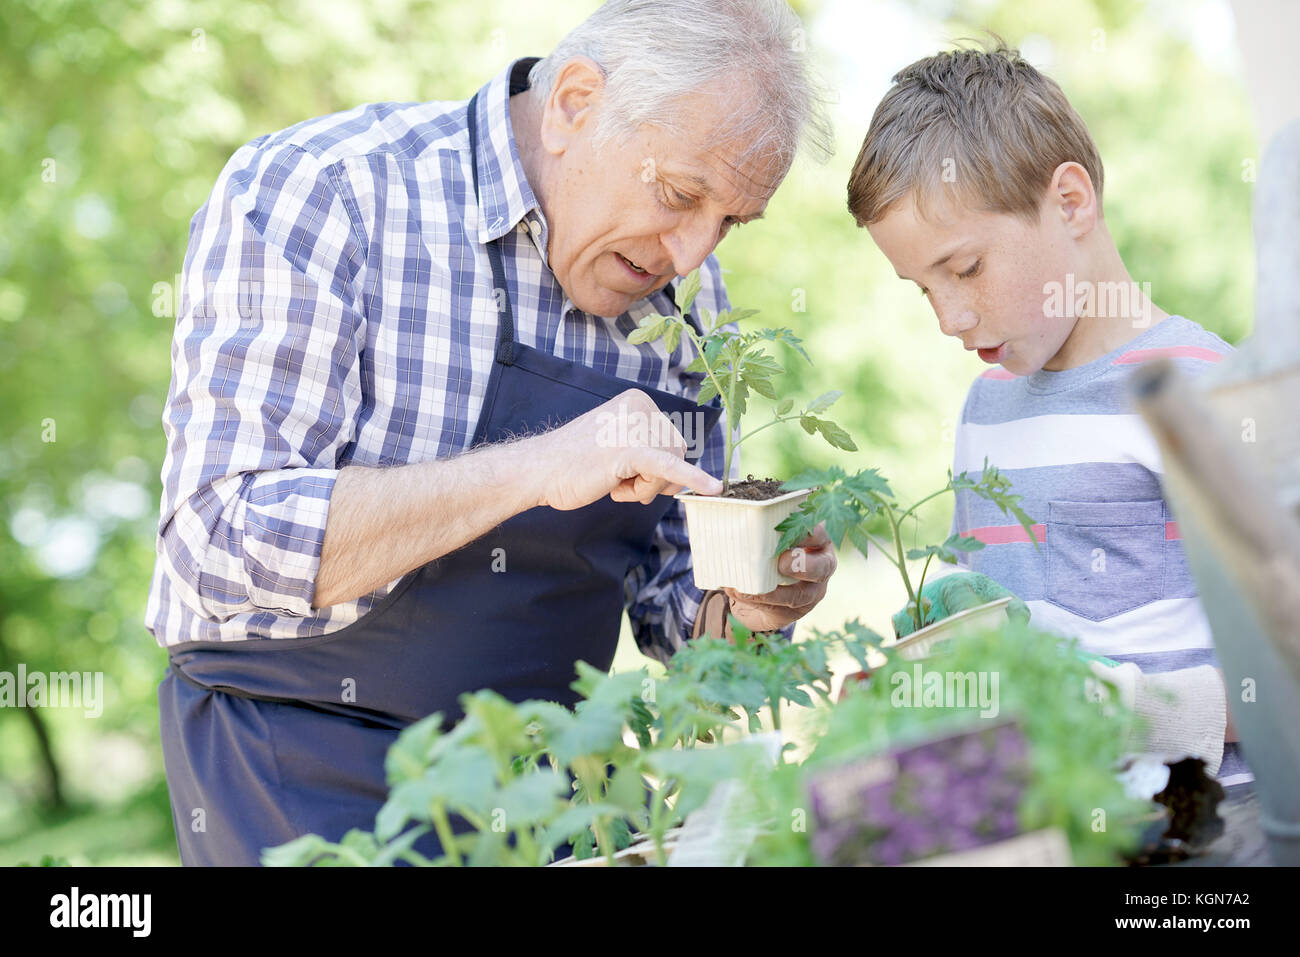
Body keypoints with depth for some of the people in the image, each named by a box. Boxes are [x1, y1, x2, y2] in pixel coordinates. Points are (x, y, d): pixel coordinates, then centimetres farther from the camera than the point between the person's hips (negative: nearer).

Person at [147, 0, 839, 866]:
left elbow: (664, 594, 11)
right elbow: (224, 542, -26)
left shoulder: (686, 293, 1)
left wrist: (741, 605, -12)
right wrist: (536, 470, -32)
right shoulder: (313, 191, -17)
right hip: (310, 777, -5)